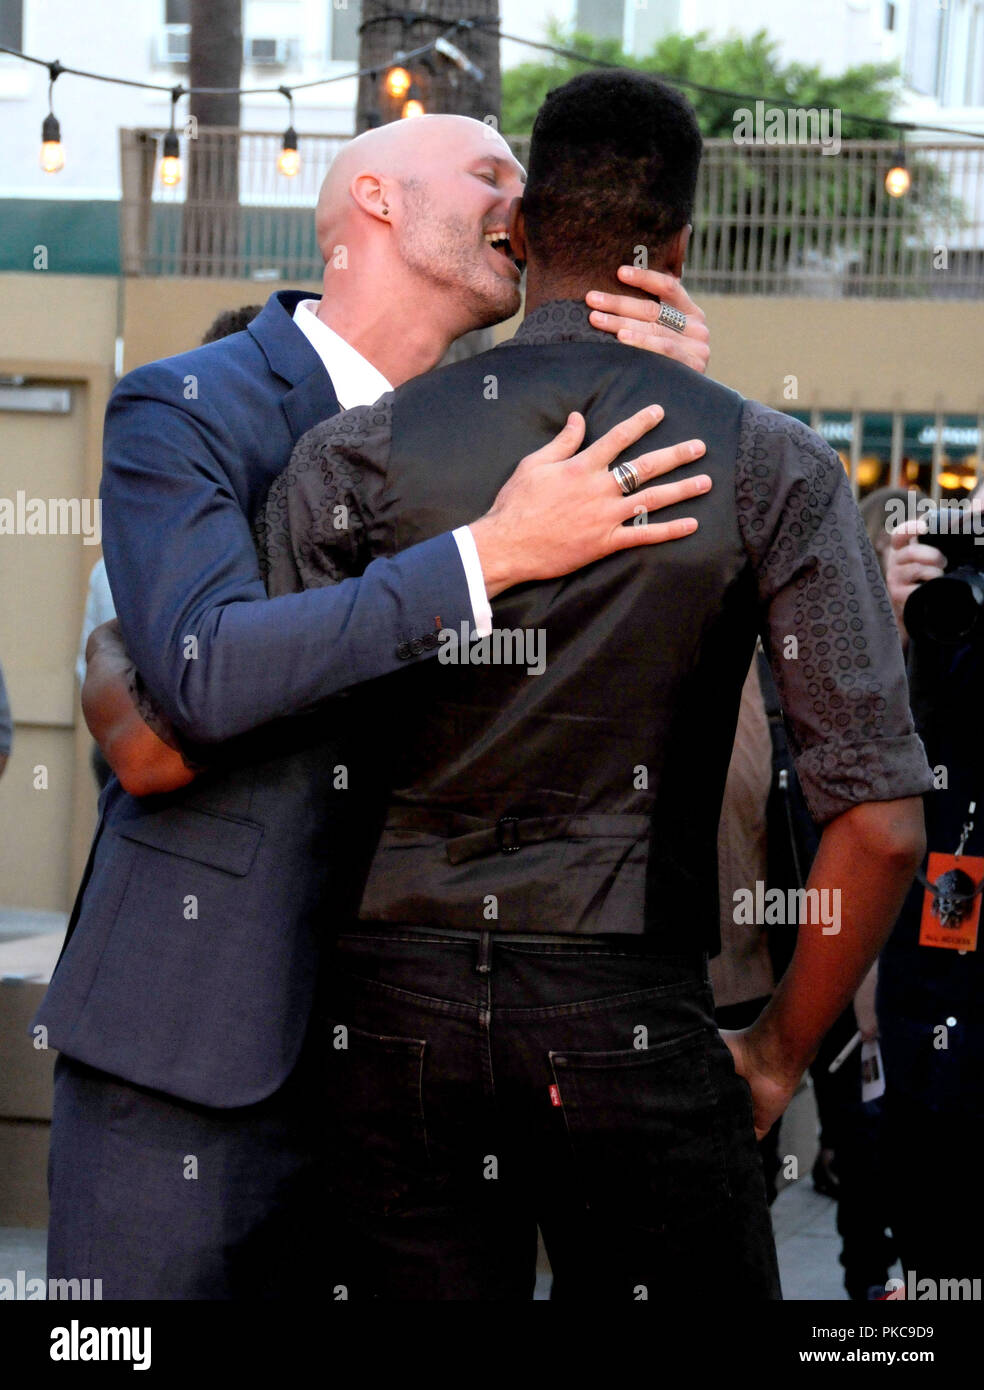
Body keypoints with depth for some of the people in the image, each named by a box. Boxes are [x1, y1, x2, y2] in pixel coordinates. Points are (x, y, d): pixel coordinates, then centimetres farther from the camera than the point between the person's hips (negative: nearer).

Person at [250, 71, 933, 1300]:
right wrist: (781, 1052, 4)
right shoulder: (773, 471, -2)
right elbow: (881, 822, -8)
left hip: (400, 1007, 2)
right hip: (628, 1016, -2)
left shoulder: (360, 454, 0)